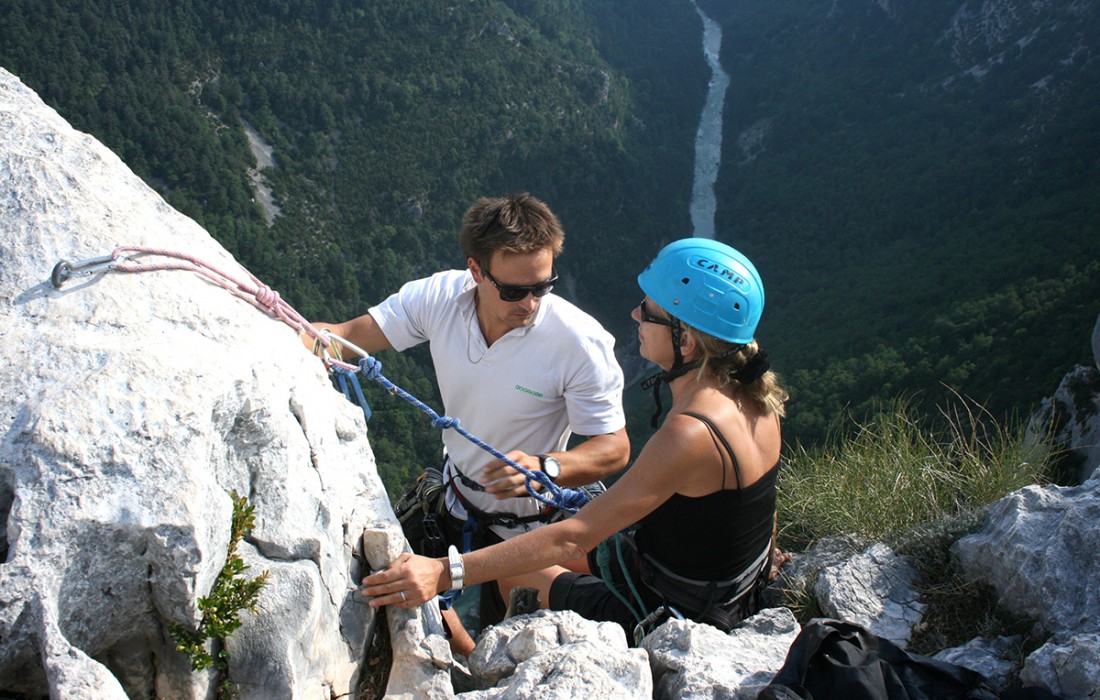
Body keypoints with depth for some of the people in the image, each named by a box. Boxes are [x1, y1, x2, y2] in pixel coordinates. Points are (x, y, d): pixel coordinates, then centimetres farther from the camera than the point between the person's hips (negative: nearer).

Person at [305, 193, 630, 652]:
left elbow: (615, 448, -26)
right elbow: (345, 337, -16)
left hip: (527, 519, -4)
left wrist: (544, 468, -45)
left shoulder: (581, 343, -31)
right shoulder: (440, 297, -20)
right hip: (456, 493, 4)